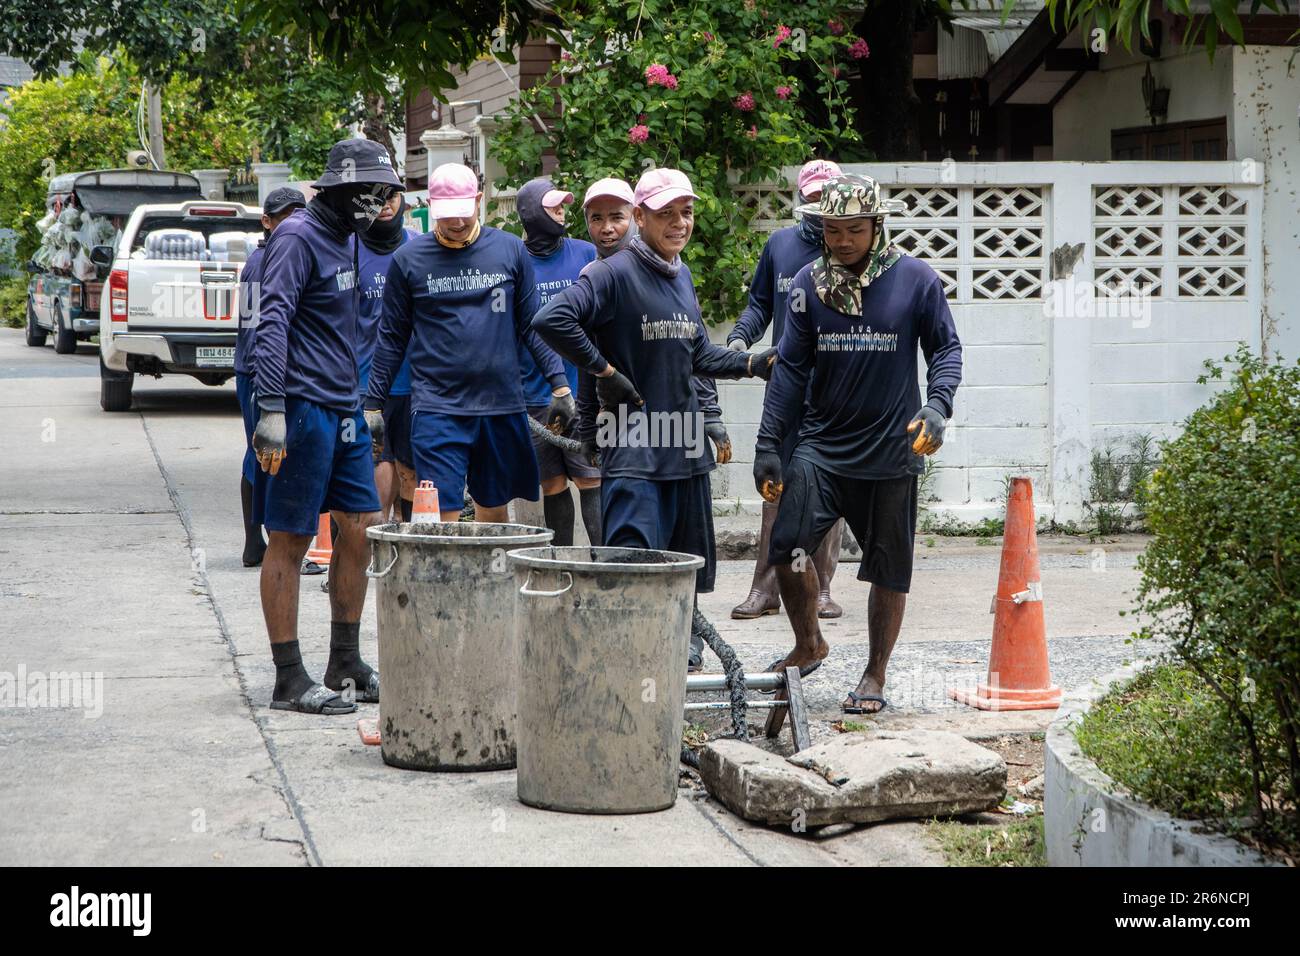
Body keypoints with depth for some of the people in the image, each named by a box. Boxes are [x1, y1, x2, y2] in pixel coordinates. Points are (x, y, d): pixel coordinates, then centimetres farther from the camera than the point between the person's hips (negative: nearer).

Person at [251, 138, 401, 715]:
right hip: (304, 409, -9)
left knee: (361, 527, 10)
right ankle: (289, 682, 2)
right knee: (290, 541, -2)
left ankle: (345, 667, 22)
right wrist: (271, 409, -28)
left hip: (344, 410, 9)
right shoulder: (298, 237, -12)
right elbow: (272, 323, -21)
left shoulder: (343, 238, 16)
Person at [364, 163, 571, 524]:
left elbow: (532, 324, 10)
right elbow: (392, 338, 8)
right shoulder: (408, 259, 2)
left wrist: (559, 385, 3)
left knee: (493, 509, 10)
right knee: (444, 517, -8)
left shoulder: (510, 250, 6)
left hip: (502, 404, 2)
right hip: (437, 409, -2)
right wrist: (373, 404, 6)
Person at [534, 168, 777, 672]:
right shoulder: (615, 272, -12)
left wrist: (750, 363, 8)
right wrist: (604, 371, -17)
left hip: (684, 442, 8)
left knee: (689, 557, 13)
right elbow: (552, 319, -23)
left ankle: (685, 649, 24)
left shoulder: (681, 275, 15)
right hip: (633, 442, -8)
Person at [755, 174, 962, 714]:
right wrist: (767, 446, 2)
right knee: (788, 547, -13)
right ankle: (808, 644, 13)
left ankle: (875, 675, 23)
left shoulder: (915, 279, -4)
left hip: (892, 450, -1)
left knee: (889, 571, 6)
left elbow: (945, 349, 2)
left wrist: (937, 405, -17)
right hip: (821, 444, 1)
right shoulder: (809, 283, 1)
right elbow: (792, 366, 5)